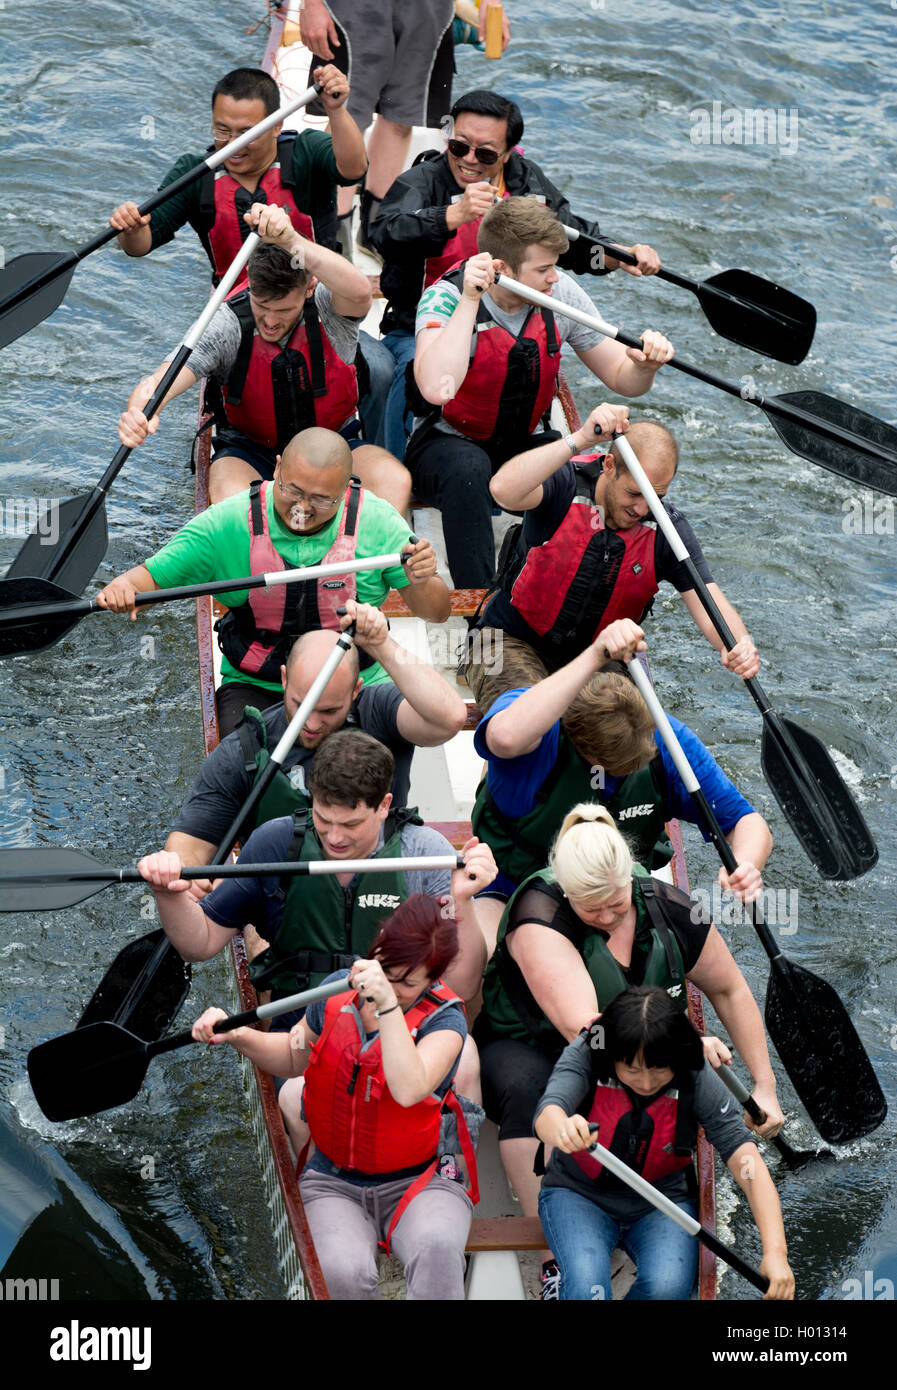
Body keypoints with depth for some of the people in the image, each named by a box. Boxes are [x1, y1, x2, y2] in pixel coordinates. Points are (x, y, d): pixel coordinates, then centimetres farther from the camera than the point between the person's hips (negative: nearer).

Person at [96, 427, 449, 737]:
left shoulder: (376, 521, -6)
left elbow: (436, 612, -1)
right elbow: (152, 577, -4)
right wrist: (124, 586, -28)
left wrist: (422, 582, -25)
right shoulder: (229, 522, -9)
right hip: (255, 686, 0)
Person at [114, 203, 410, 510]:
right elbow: (161, 381, -27)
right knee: (228, 492, -35)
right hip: (250, 448, -1)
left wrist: (290, 240, -54)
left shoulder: (326, 307, -17)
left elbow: (359, 292, -42)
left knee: (394, 481, -29)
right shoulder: (227, 323, -18)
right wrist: (139, 412, -53)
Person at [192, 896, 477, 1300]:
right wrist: (238, 1036, 1)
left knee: (436, 1247, -39)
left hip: (419, 1180, -2)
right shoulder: (338, 991, 1)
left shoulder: (443, 1017, -11)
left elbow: (409, 1089, -31)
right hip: (334, 1184, 3)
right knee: (343, 1272, -31)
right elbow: (294, 1057, 20)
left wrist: (387, 1003, -35)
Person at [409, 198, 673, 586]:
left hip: (525, 445, 4)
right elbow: (437, 389, -41)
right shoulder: (446, 298, -22)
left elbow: (622, 379, 1)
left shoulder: (560, 293, -9)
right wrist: (470, 300, -38)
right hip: (447, 445, -4)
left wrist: (644, 365, -23)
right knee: (468, 468, -38)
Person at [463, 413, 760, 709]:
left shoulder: (666, 528, -10)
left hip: (596, 655, 5)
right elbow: (503, 490, -42)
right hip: (515, 643, -4)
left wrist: (739, 644, -41)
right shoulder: (566, 485, -20)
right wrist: (581, 439, -46)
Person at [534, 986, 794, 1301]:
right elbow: (547, 1114, -38)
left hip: (662, 1203, 1)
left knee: (668, 1285, -27)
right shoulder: (583, 1055, -20)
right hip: (578, 1193, -1)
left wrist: (775, 1251, -36)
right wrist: (563, 1131, -66)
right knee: (587, 1283, -32)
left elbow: (748, 1163, -23)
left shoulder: (696, 1079, -18)